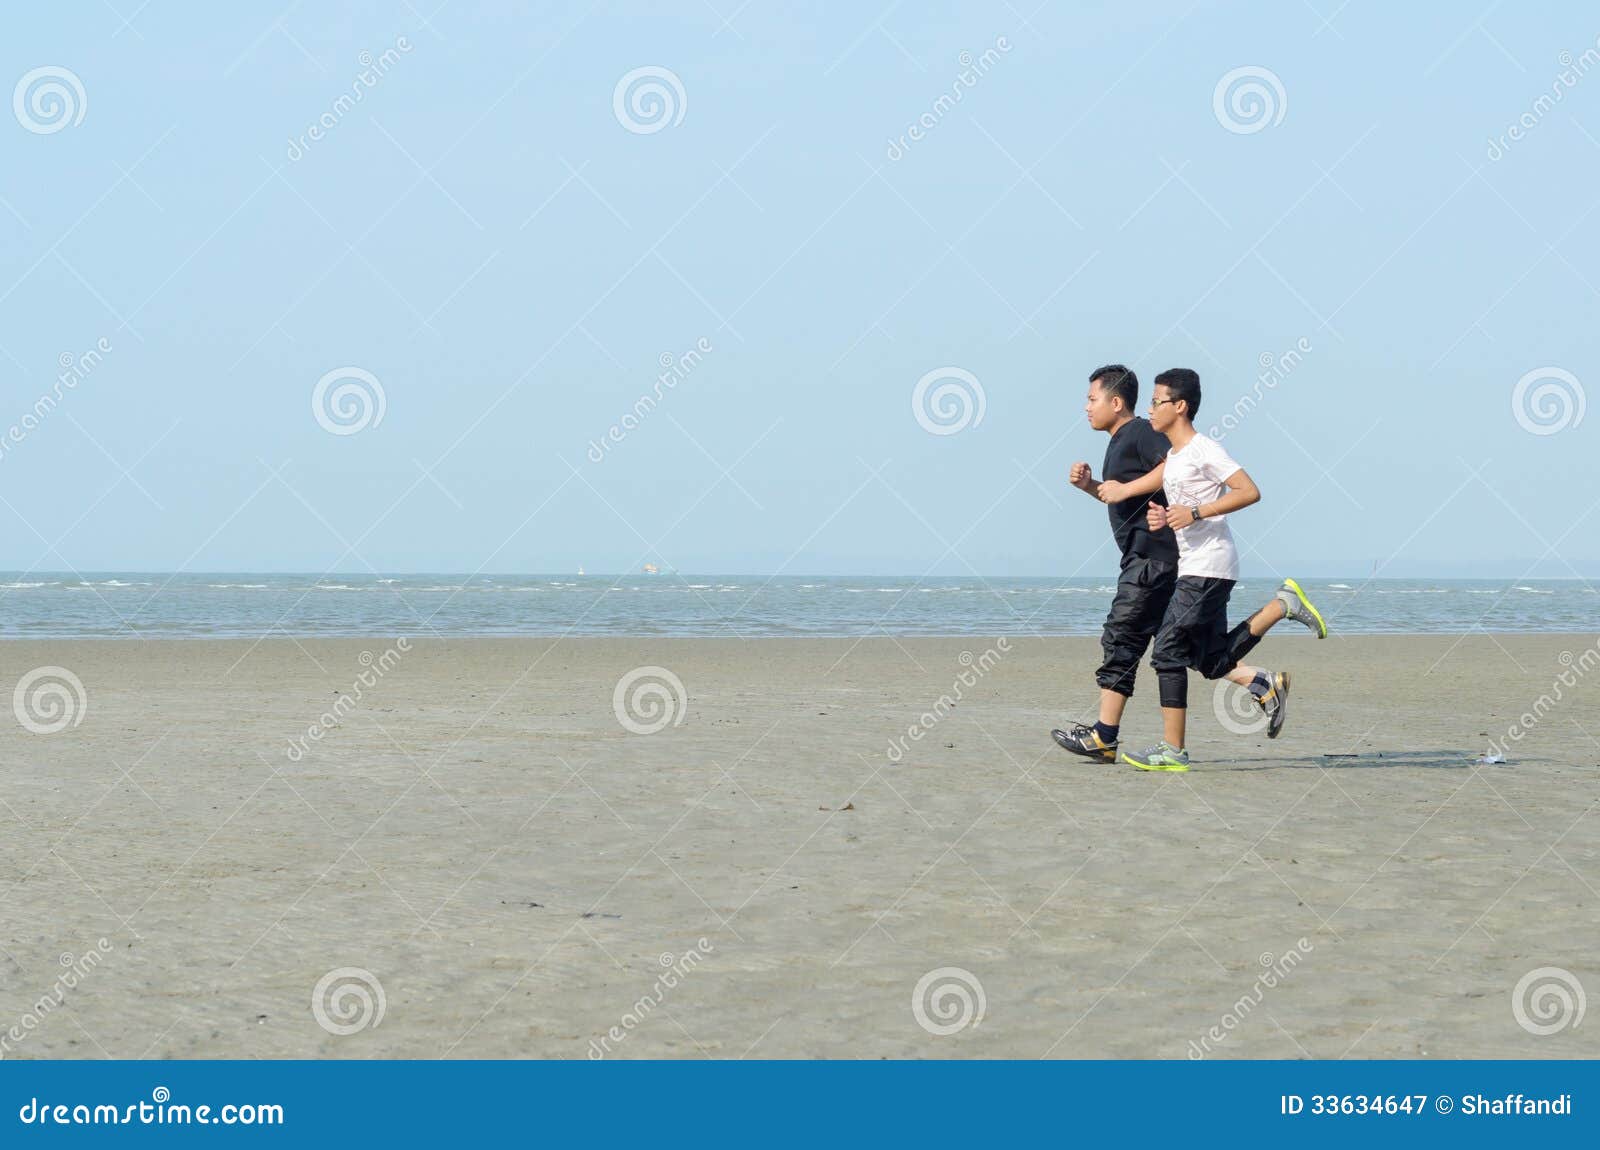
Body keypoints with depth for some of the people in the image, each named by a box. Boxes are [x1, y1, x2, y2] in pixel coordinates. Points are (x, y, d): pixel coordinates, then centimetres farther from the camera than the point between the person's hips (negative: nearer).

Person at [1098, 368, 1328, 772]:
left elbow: (1249, 492, -20)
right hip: (1192, 568, 10)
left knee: (1168, 651, -9)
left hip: (1208, 567, -10)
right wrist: (1163, 518, 2)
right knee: (1211, 661, 8)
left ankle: (1173, 750, -6)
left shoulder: (1204, 450, -12)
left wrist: (1195, 513, -24)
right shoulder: (1171, 457, 16)